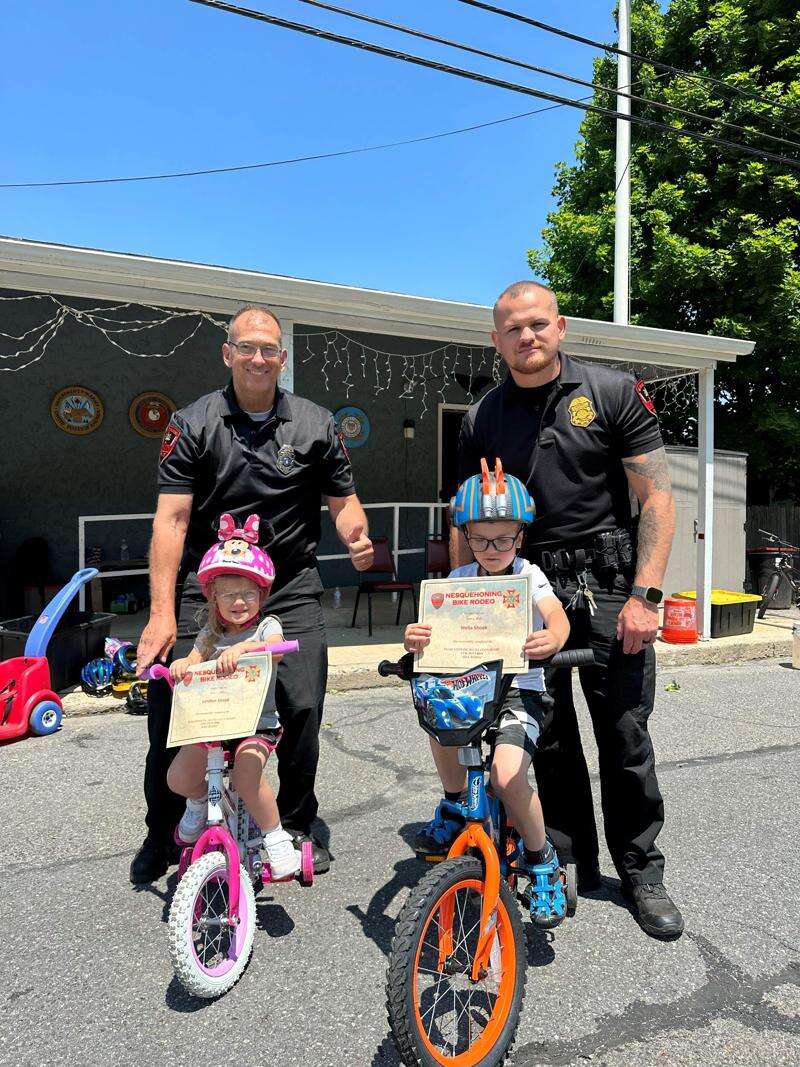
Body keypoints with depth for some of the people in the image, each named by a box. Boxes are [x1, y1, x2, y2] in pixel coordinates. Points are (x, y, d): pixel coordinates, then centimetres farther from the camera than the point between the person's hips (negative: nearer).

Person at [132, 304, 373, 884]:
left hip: (290, 588, 1)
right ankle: (163, 833, 21)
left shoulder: (316, 424, 3)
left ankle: (298, 825, 19)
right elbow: (172, 518, -8)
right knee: (167, 707, -6)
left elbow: (343, 500, 10)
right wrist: (162, 613, -16)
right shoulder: (194, 423, -1)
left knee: (303, 707, -9)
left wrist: (357, 537, -15)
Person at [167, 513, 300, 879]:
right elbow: (194, 660, -4)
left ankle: (277, 839, -8)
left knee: (246, 772, -30)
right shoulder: (212, 632, 9)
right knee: (177, 778, -13)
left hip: (257, 723, -4)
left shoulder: (266, 626, -4)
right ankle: (202, 799, 23)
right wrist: (180, 665, -29)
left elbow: (275, 649, -26)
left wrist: (243, 647, -46)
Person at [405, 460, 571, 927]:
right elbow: (434, 625, -6)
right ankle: (455, 806, 2)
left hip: (521, 690, -3)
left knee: (507, 775, -25)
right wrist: (415, 638, -31)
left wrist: (552, 638, -43)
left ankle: (543, 862, 6)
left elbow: (557, 614, -19)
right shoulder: (459, 580, 5)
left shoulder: (529, 576, -2)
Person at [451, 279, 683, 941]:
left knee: (625, 731, 1)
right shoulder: (483, 420, 8)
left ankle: (641, 871, 21)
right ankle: (569, 862, 26)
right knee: (549, 736, 8)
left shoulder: (614, 393, 1)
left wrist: (645, 595, -12)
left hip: (608, 584, -2)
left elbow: (657, 498, -3)